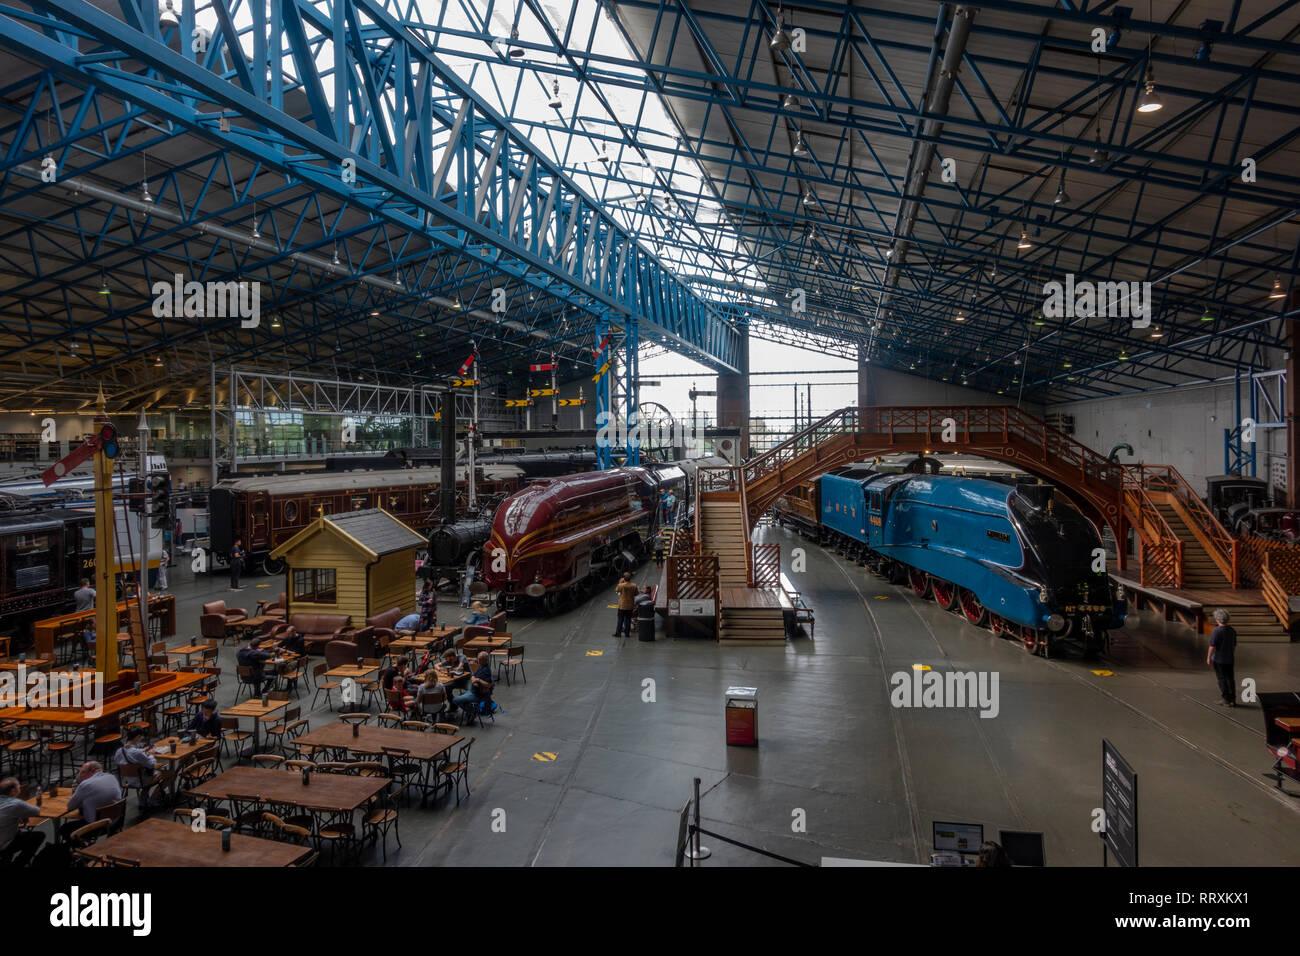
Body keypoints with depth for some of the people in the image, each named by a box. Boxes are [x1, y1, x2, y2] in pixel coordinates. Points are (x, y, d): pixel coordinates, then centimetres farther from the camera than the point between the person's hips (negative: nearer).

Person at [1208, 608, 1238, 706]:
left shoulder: (1216, 631, -20)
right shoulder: (1232, 630, 1)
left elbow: (1212, 646, -19)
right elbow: (1234, 645, 10)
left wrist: (1209, 657, -8)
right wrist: (1232, 655, 22)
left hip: (1218, 659, -6)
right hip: (1229, 659, 6)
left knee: (1222, 679, 3)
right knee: (1230, 678, 12)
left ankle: (1227, 700, 5)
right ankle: (1232, 700, 17)